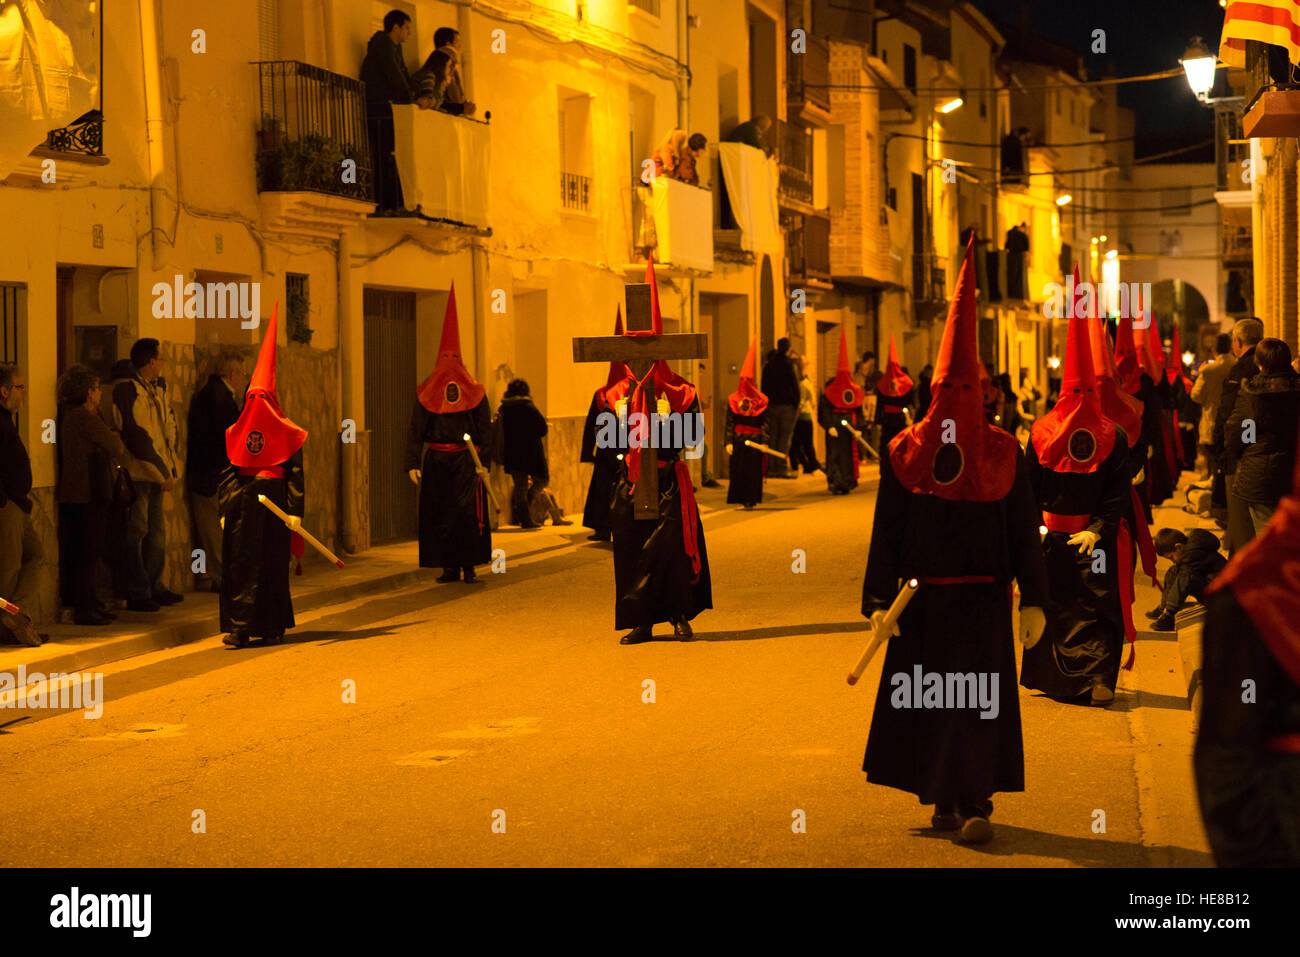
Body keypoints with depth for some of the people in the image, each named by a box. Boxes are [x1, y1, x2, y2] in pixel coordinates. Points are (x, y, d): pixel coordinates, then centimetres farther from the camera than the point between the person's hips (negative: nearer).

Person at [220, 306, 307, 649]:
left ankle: (239, 628, 3)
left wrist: (225, 510, 1)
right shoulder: (287, 434, 0)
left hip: (241, 503, 0)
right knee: (273, 565, 4)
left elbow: (226, 473, 0)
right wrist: (295, 511, -4)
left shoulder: (234, 434, 0)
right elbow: (295, 474, -3)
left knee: (241, 566, 4)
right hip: (275, 500, 0)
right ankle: (272, 629, 8)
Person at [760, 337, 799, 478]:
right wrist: (797, 404, 0)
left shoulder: (768, 366, 10)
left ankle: (772, 468, 5)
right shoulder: (788, 364, -8)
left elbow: (764, 387, 13)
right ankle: (782, 468, -9)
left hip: (771, 405, 5)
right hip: (786, 404, -5)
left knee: (772, 436, 7)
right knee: (785, 436, -4)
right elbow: (794, 386, -8)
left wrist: (766, 404, 16)